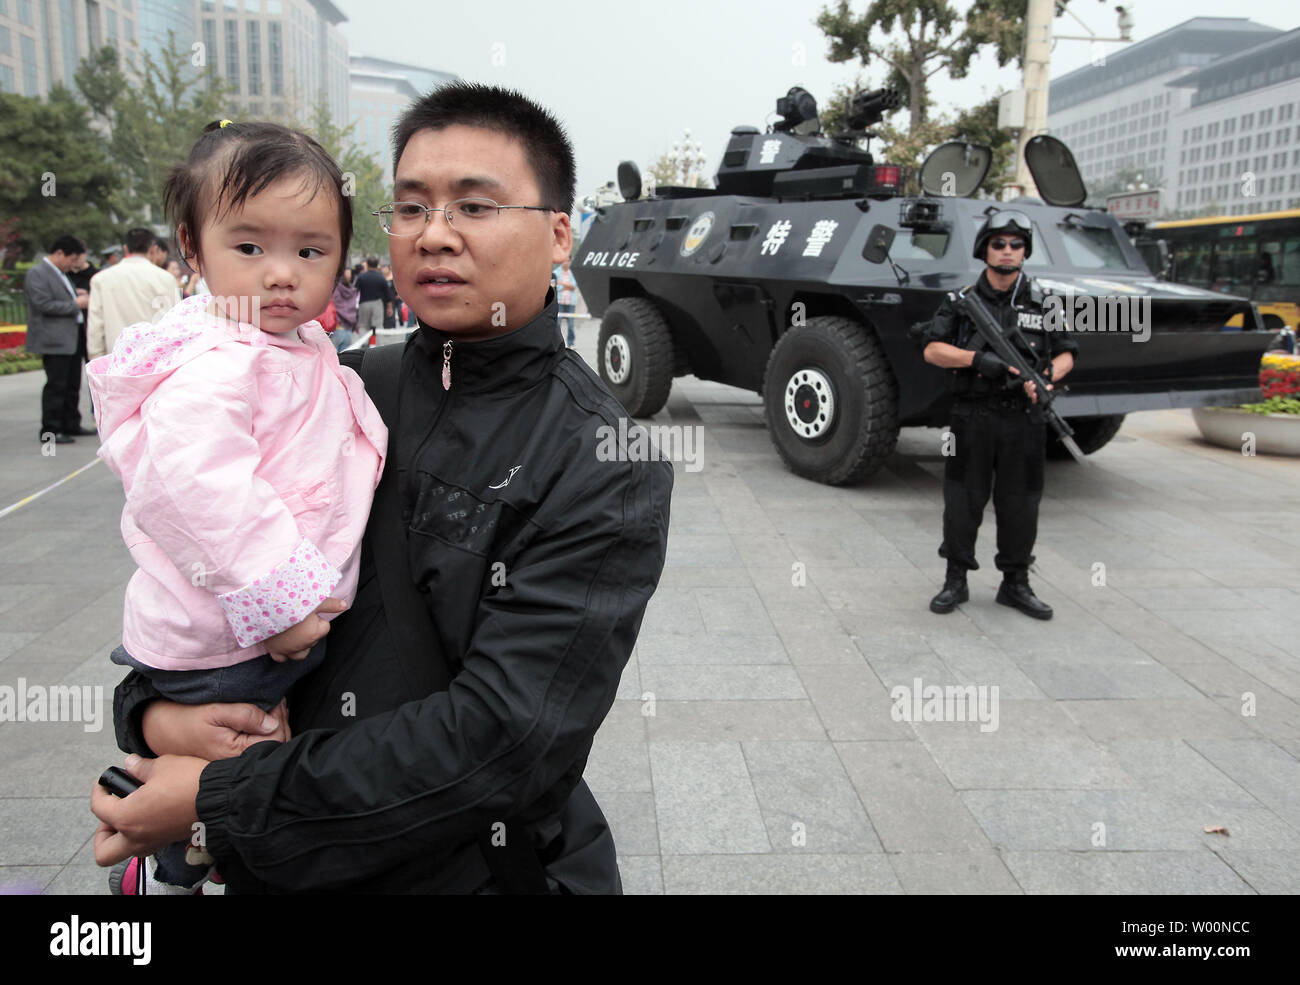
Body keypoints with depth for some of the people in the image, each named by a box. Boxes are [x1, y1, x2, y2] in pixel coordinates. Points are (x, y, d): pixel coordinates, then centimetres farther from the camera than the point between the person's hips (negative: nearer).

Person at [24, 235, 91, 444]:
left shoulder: (60, 274, 19)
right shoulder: (37, 273, -10)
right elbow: (44, 304, -19)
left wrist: (75, 294, 11)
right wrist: (75, 304, -14)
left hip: (72, 339, 9)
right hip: (54, 340, -9)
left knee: (72, 385, 14)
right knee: (56, 385, -7)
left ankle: (71, 425, 23)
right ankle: (50, 431, -3)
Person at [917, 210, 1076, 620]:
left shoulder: (1043, 304, 8)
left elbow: (1065, 355, 12)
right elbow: (932, 350, -3)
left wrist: (1045, 378, -9)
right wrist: (978, 359, -17)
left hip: (1024, 421, 2)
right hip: (972, 418, -2)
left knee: (1020, 503, 7)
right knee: (963, 500, 3)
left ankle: (1016, 583, 20)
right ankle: (956, 581, 15)